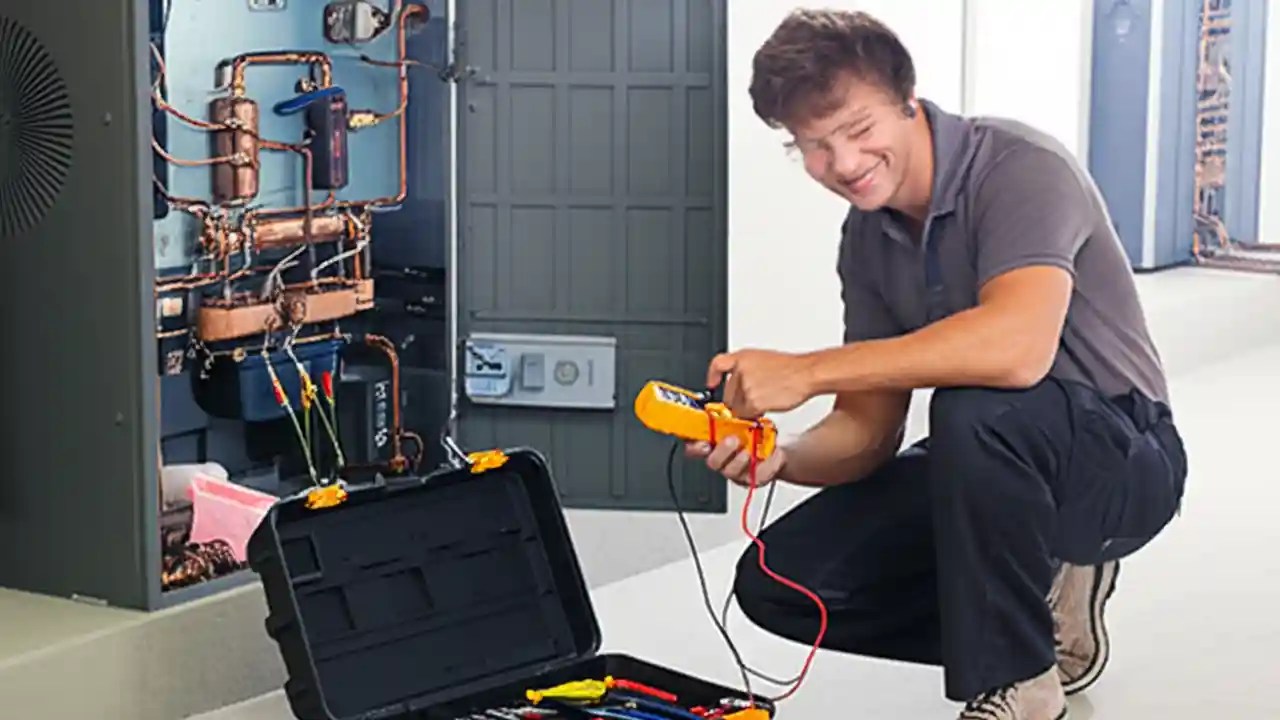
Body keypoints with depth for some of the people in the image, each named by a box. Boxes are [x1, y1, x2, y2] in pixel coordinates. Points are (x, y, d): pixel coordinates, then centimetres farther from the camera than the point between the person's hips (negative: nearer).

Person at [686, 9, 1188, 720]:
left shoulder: (1018, 167, -22)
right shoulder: (867, 235, 1)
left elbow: (1016, 348, -40)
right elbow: (868, 428, 2)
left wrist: (806, 370, -34)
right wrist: (780, 458, -21)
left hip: (1120, 457, -7)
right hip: (984, 468, 7)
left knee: (972, 408, -38)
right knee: (777, 583, -6)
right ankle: (1042, 610, 8)